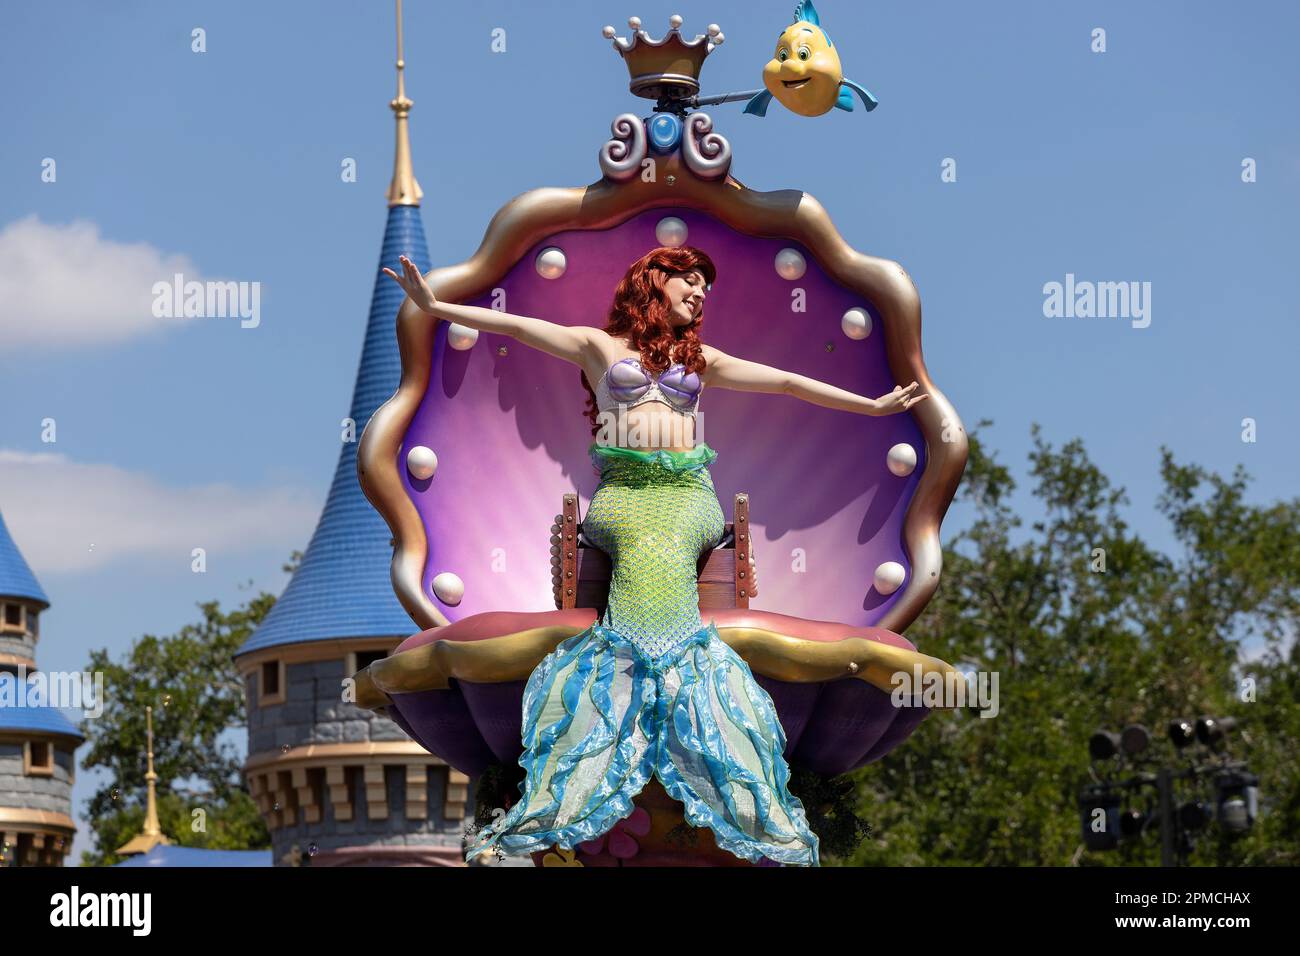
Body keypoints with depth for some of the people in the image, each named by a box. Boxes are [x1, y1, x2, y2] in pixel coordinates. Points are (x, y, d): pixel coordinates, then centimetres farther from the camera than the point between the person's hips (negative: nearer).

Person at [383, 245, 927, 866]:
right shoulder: (600, 346, 17)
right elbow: (518, 326, 9)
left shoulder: (701, 360, 26)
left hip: (686, 491, 2)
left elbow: (785, 381, 27)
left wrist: (873, 405, 27)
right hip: (623, 489, -2)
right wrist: (435, 306, 0)